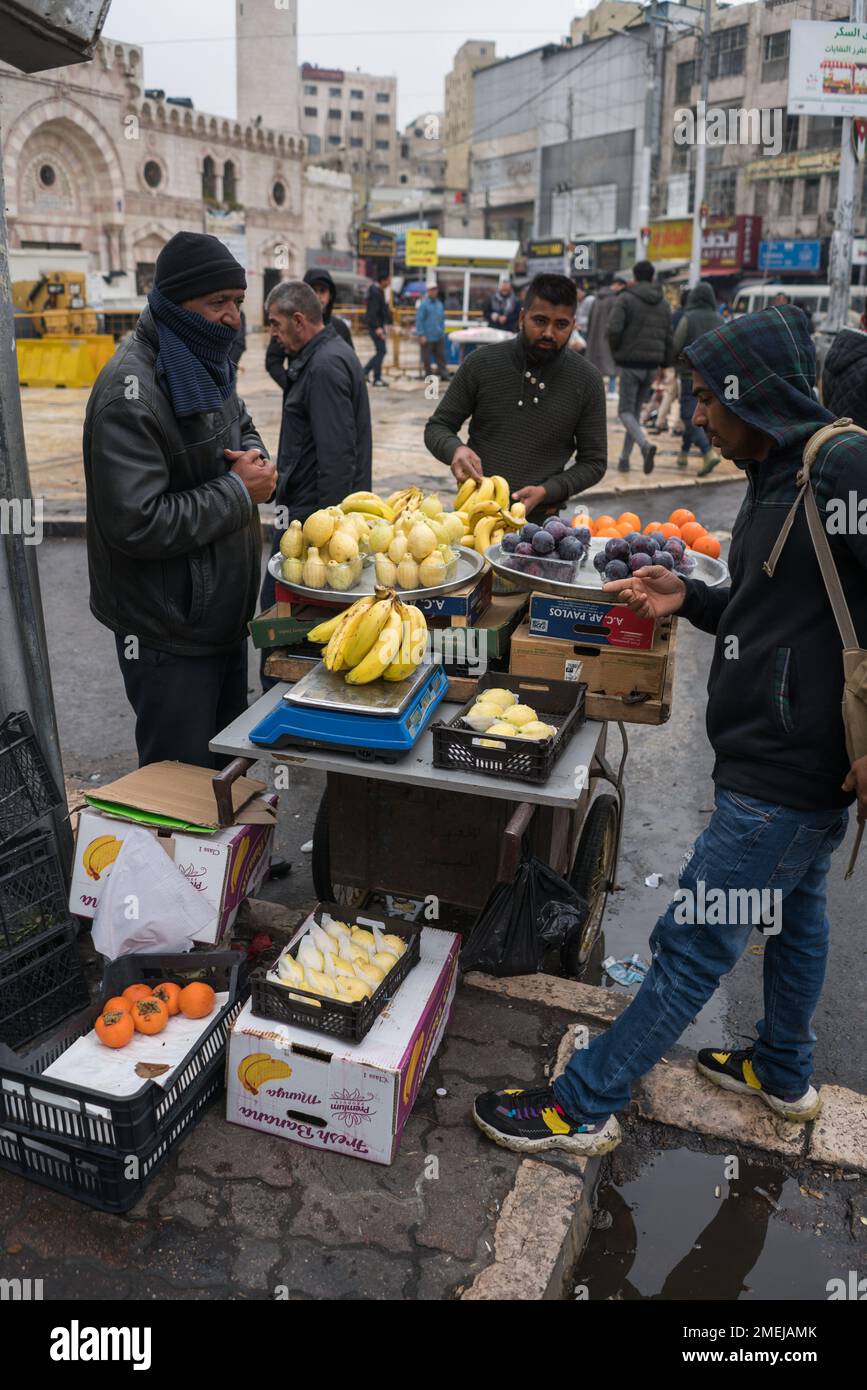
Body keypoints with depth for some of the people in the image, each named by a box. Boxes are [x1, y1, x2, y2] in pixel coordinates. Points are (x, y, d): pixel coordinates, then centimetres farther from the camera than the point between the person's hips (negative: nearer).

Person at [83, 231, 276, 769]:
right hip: (170, 634, -9)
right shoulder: (131, 392, -23)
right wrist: (238, 491, -20)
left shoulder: (206, 365, 7)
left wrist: (256, 457, -1)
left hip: (223, 613, 9)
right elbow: (138, 524, -30)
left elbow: (242, 426, 25)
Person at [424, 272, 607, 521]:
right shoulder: (481, 363, -1)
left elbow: (594, 462, 4)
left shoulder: (587, 381, -1)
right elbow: (437, 427, 6)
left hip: (540, 519, 0)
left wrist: (546, 491, -13)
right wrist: (456, 449, -18)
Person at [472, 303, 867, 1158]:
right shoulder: (779, 476, 10)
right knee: (793, 911, 24)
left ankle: (585, 1104, 12)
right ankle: (783, 1074, 46)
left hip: (783, 771, -10)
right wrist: (688, 599, 5)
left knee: (694, 941, -1)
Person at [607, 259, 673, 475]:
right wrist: (665, 365, 15)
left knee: (626, 411, -1)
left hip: (630, 363, -5)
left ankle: (645, 445, -27)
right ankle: (624, 459, 16)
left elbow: (613, 329, -16)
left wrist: (615, 351, 1)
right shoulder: (664, 303, 12)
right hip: (652, 365, 5)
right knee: (636, 411, 14)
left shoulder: (625, 299, -5)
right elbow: (668, 337, 10)